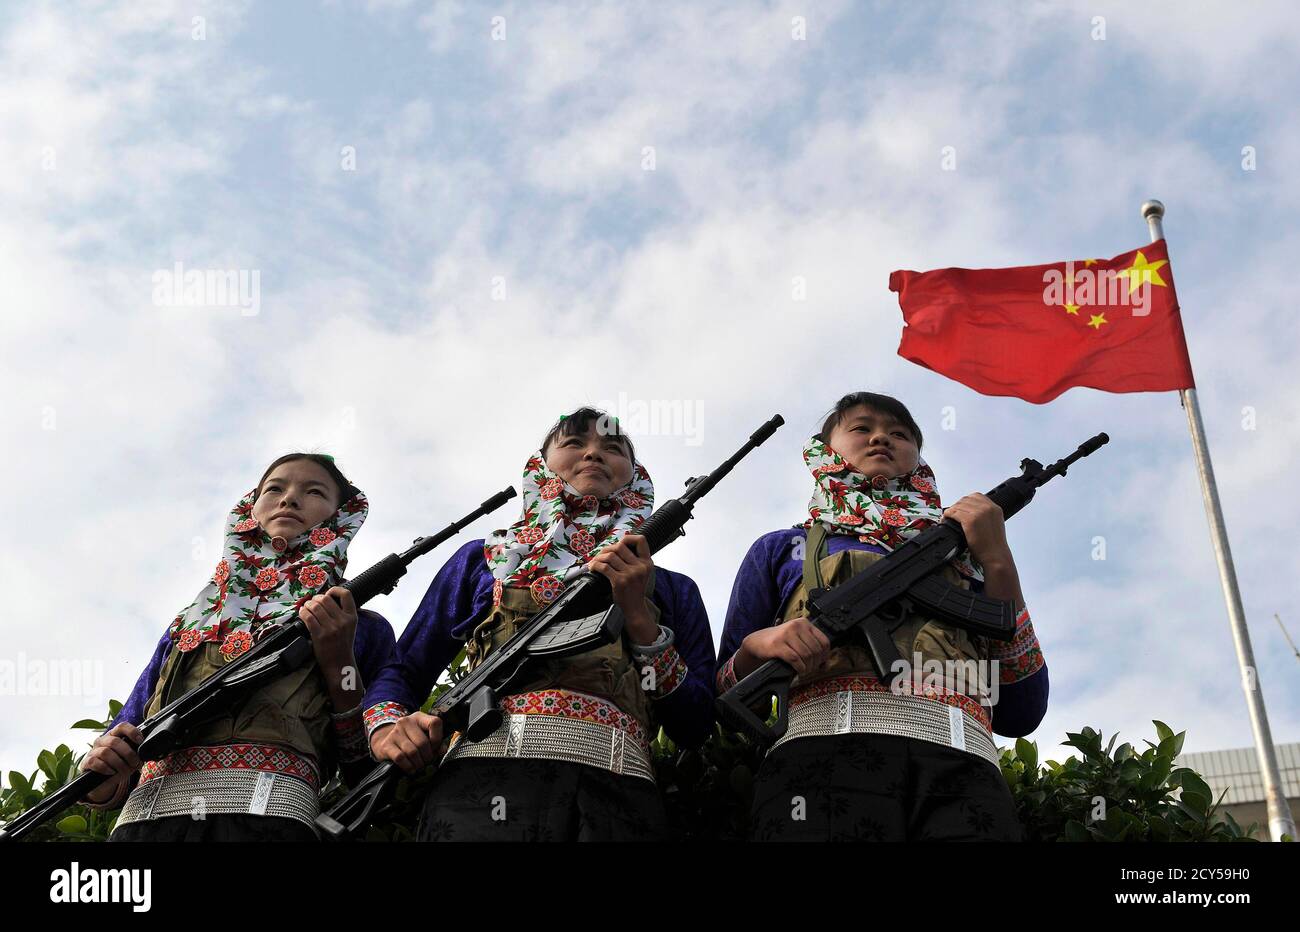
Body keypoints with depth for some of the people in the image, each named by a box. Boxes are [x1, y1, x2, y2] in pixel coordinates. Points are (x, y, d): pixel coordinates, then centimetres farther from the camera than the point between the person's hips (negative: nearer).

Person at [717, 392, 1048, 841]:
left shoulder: (962, 554, 27)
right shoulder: (782, 551, 27)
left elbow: (1020, 715, 14)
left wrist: (998, 561, 10)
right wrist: (755, 648, -1)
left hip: (962, 770, 2)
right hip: (824, 754, -1)